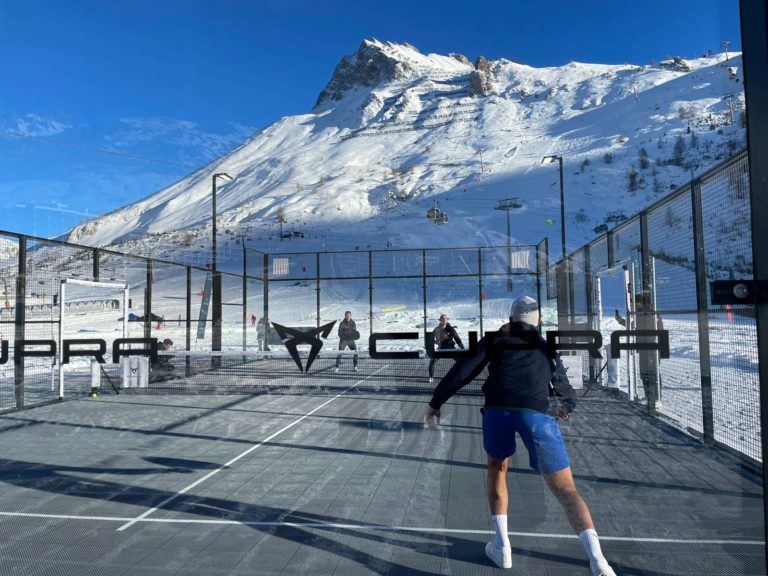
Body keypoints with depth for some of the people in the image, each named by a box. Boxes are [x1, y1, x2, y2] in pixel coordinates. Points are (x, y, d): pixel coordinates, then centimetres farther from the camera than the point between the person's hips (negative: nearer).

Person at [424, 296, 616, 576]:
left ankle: (502, 545, 20)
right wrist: (567, 407, 62)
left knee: (497, 468, 25)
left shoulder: (495, 339, 23)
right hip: (535, 412, 0)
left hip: (497, 408, 0)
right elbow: (565, 390, 39)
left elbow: (463, 370, 10)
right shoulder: (547, 348, 29)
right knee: (566, 489, 5)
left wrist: (435, 403, 14)